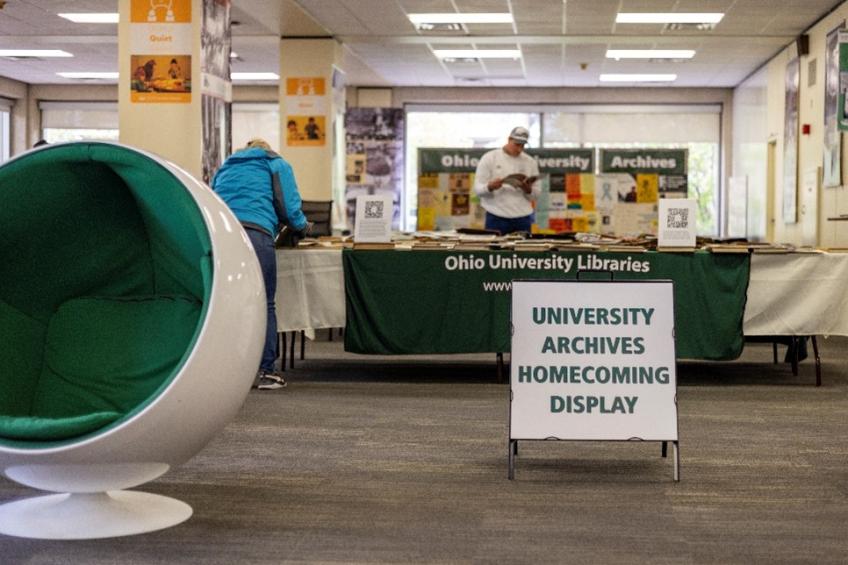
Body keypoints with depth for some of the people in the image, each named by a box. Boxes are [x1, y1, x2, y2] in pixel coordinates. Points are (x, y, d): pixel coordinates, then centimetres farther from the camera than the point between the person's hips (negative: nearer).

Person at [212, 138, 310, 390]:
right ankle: (264, 371, 1)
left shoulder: (225, 168, 33)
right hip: (255, 233, -4)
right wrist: (303, 227, 27)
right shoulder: (276, 165, 20)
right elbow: (288, 207, 8)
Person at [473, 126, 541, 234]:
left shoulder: (530, 162, 12)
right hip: (496, 217, -3)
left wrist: (528, 189, -12)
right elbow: (478, 189, -1)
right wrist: (490, 186, -22)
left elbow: (536, 195, 11)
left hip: (522, 218, 3)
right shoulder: (489, 158, 3)